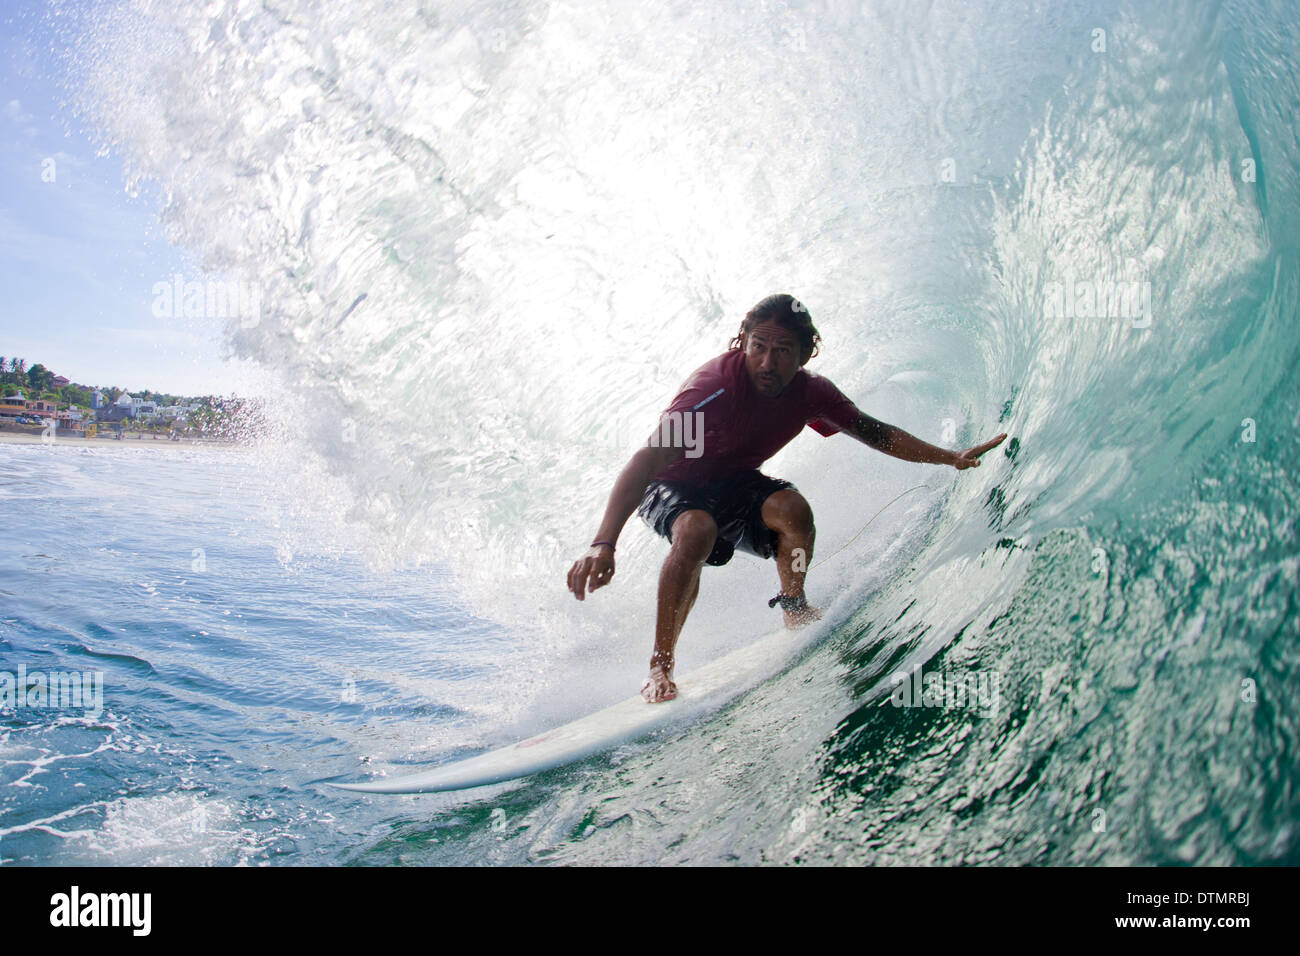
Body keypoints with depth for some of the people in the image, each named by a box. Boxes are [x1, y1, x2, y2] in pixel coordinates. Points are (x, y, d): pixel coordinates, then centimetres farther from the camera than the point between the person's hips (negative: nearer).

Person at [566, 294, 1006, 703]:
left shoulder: (810, 393, -14)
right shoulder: (717, 382, -34)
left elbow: (877, 434, 1)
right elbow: (647, 459, -42)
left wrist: (951, 457, -6)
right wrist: (603, 544, -52)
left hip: (735, 484, 5)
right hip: (673, 488, -4)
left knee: (791, 507, -25)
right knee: (697, 531, -36)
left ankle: (794, 609, 1)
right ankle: (660, 666, -24)